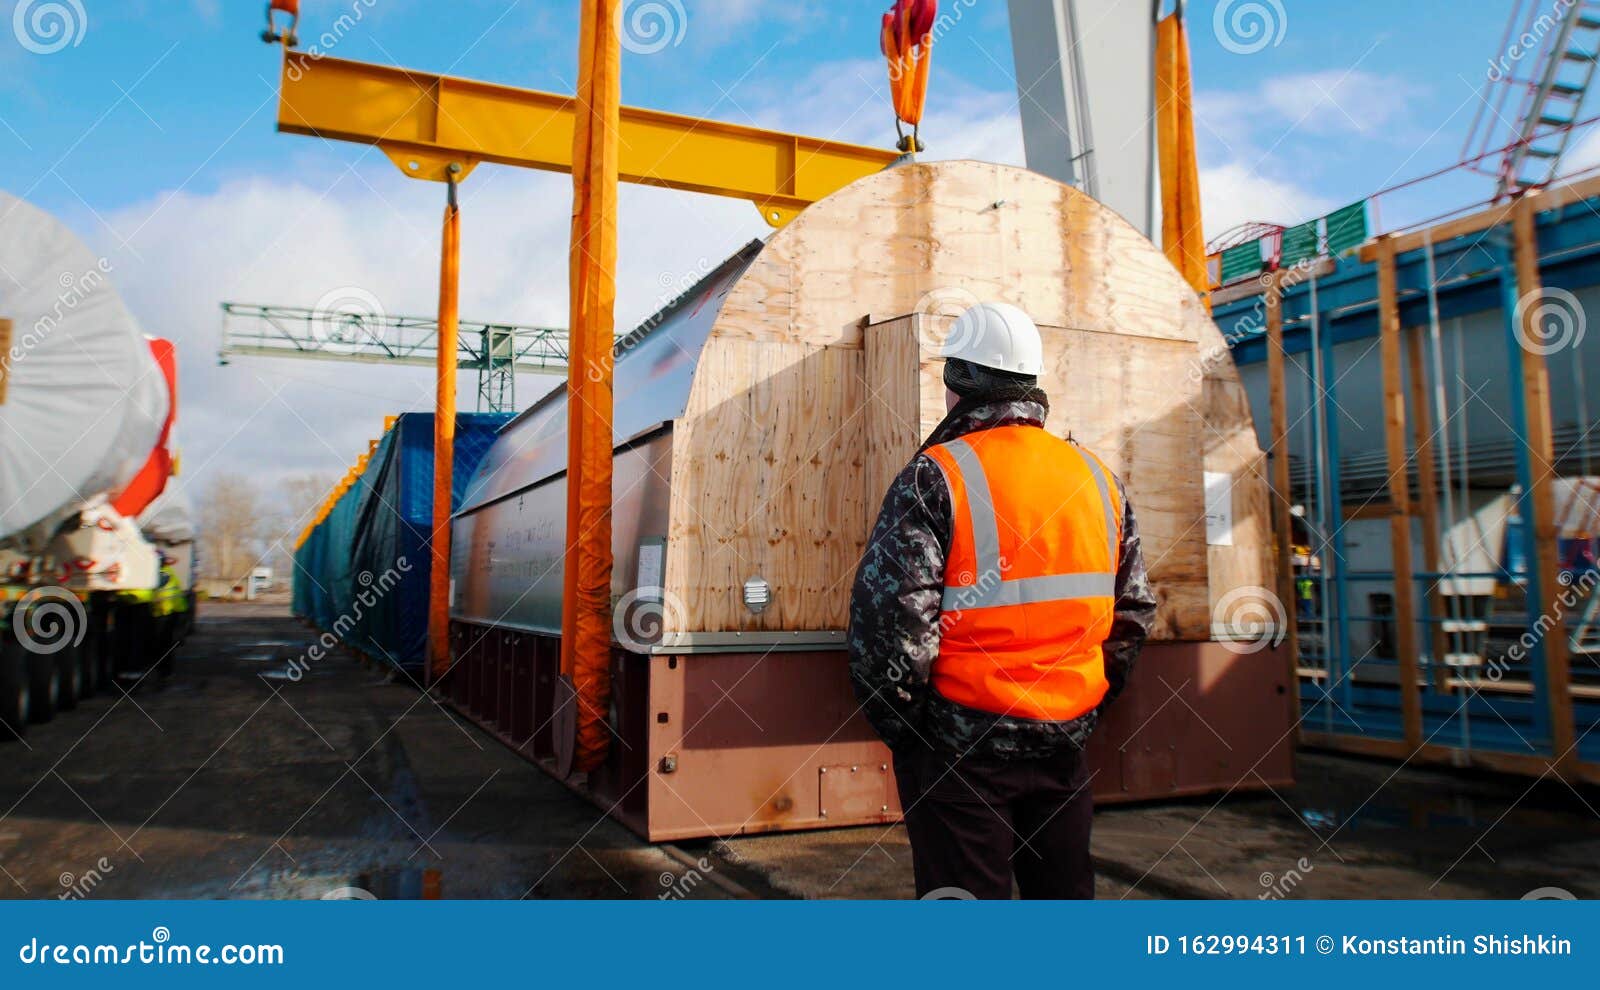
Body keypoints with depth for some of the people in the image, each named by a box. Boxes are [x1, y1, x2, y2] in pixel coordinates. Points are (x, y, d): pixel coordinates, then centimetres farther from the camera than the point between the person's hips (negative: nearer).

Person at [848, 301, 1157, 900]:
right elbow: (1133, 612, 11)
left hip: (962, 745, -5)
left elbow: (888, 615, -20)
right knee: (1065, 896, 22)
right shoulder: (1098, 479, 6)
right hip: (1066, 741, 6)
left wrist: (900, 724, -5)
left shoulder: (936, 476, -14)